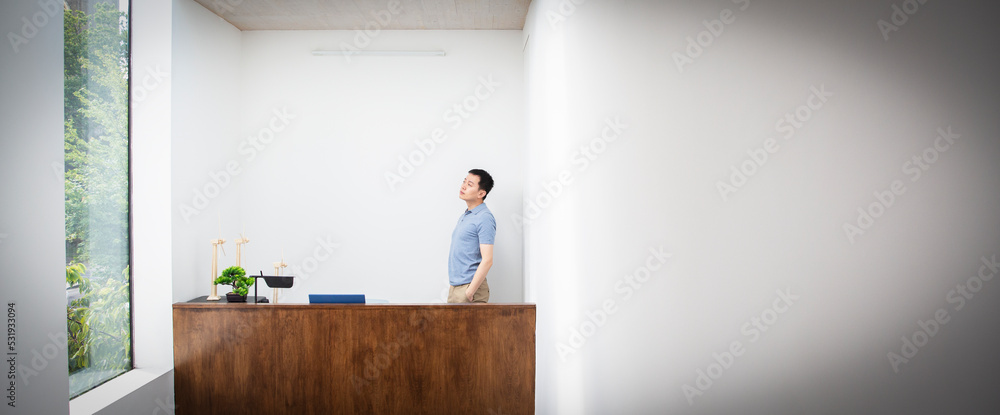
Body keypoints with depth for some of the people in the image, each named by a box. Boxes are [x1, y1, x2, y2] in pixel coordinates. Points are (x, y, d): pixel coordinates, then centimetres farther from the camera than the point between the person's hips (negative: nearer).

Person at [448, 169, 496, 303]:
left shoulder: (485, 218, -13)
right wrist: (454, 288, 15)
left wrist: (469, 292, -21)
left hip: (470, 287, -8)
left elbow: (487, 260, -20)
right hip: (454, 287, 8)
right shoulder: (464, 217, 16)